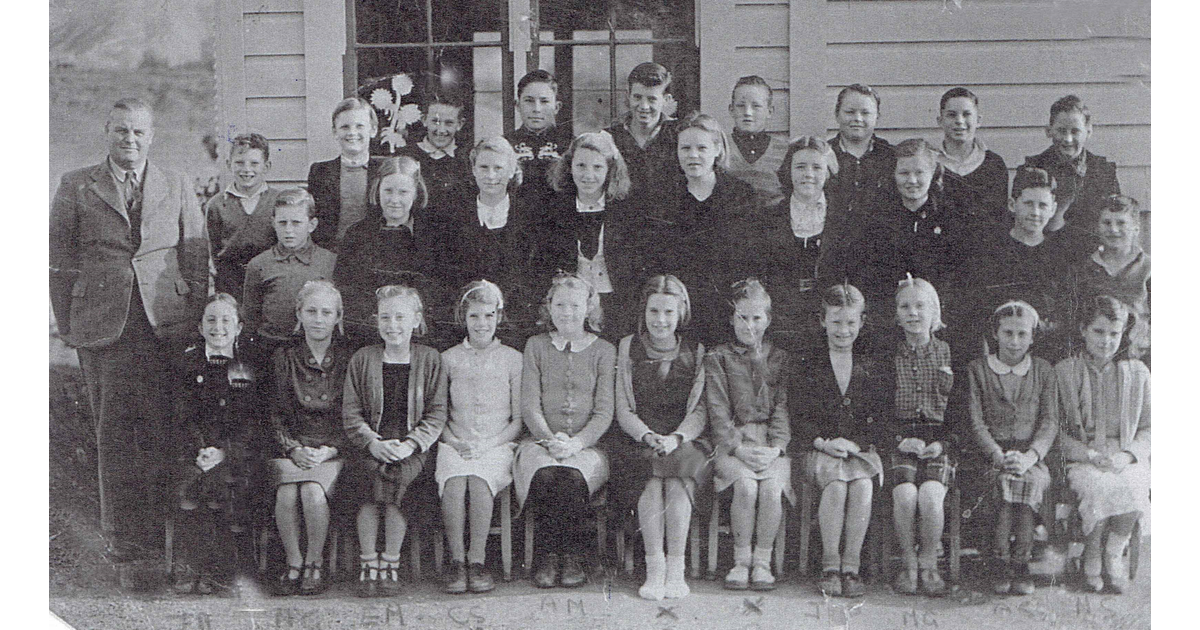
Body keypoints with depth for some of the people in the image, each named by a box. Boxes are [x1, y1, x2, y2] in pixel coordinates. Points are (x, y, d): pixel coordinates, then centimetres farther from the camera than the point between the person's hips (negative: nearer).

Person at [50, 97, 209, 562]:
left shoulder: (178, 188, 10)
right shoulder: (75, 187, 7)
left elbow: (197, 259, 10)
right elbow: (59, 262, 7)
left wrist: (194, 322, 4)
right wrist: (66, 325, 1)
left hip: (164, 325, 1)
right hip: (101, 325, 0)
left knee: (160, 429, 1)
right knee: (112, 431, 3)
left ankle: (161, 527, 13)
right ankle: (119, 533, 13)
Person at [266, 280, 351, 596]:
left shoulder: (350, 359, 5)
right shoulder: (284, 357, 9)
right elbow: (276, 414, 8)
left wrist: (330, 449, -10)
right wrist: (293, 448, -9)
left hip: (334, 450, -1)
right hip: (291, 448, 2)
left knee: (313, 492, -31)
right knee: (287, 493, -30)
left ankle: (315, 564, -10)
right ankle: (293, 564, -11)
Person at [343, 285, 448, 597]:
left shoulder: (430, 360, 9)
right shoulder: (362, 359, 11)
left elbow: (436, 414, 4)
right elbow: (350, 414, 7)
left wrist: (409, 445, -12)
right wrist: (373, 443, -11)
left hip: (412, 448, -1)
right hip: (369, 446, 1)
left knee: (395, 476, -31)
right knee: (371, 474, -30)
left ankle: (391, 562, -18)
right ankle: (368, 563, -21)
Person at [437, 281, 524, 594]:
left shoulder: (512, 360, 9)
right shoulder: (449, 359, 13)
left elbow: (519, 420, 6)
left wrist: (488, 444, -9)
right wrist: (454, 442, -6)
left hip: (497, 447, -1)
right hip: (455, 446, 1)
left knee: (479, 480, -33)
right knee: (454, 482, -32)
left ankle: (477, 560, -26)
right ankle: (456, 561, -25)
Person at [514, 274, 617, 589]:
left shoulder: (603, 351, 11)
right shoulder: (536, 346, 13)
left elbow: (604, 412, 2)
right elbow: (529, 406, 5)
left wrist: (576, 442, -15)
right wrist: (550, 439, -13)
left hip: (586, 446, -1)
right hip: (540, 441, 1)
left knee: (572, 477, -34)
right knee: (544, 475, -33)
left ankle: (573, 557, -17)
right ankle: (546, 557, -19)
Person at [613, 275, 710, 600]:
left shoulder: (696, 352, 12)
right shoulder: (627, 349, 11)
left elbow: (700, 411, 5)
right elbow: (623, 411, 5)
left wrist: (676, 438, -15)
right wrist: (648, 436, -14)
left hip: (685, 442, 0)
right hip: (638, 442, 0)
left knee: (679, 467, -33)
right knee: (651, 474, -33)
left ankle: (675, 569, -29)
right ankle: (654, 568, -30)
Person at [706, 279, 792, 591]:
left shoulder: (780, 359, 16)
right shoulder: (717, 358, 11)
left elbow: (783, 408, 5)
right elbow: (717, 410, 1)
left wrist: (774, 448, -12)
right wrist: (738, 447, -13)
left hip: (772, 444, 1)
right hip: (731, 441, -1)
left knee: (772, 485, -29)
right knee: (745, 483, -30)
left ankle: (763, 561, -11)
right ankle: (741, 560, -13)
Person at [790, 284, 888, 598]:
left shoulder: (874, 366, 11)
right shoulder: (806, 363, 9)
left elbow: (885, 417, 7)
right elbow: (796, 416, 5)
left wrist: (854, 443, -9)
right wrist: (822, 442, -11)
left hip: (862, 449, 1)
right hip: (819, 450, -1)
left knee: (862, 484, -33)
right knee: (836, 483, -33)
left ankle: (851, 567, -26)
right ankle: (830, 567, -25)